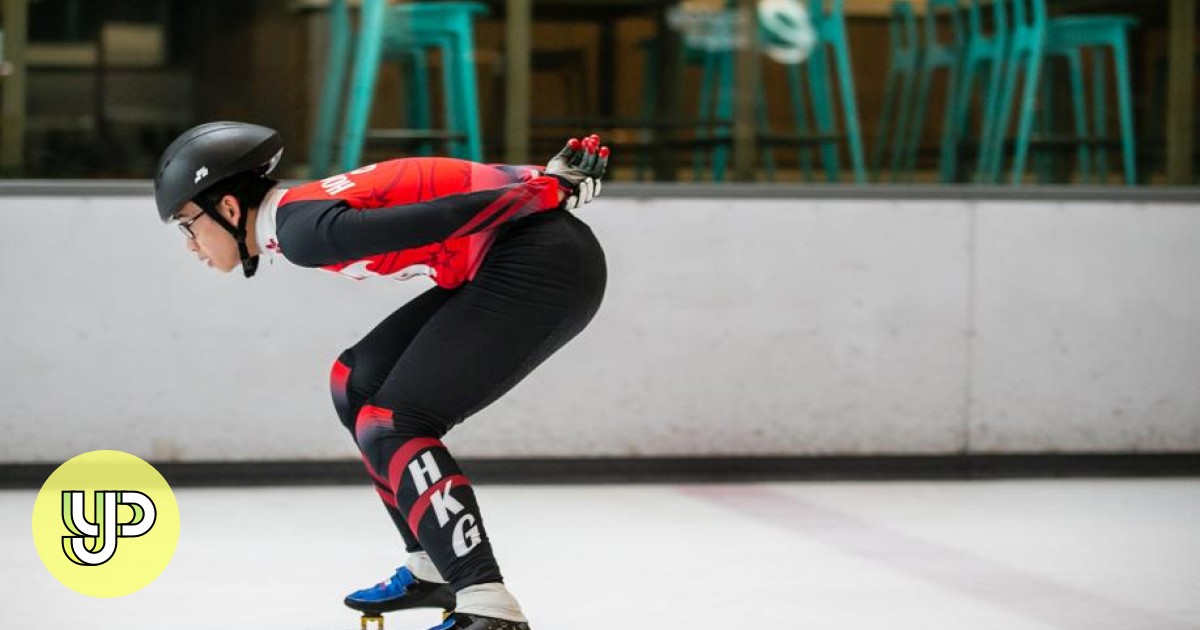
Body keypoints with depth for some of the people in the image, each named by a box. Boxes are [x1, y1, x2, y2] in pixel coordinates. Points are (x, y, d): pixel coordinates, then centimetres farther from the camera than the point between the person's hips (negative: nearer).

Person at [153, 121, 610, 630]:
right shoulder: (306, 211, 15)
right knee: (358, 383, 18)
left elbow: (438, 219, -23)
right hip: (506, 267, 10)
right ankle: (432, 570, 23)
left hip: (542, 269, -10)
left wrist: (551, 186, -17)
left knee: (390, 424, -13)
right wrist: (551, 175, 3)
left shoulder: (302, 230, -15)